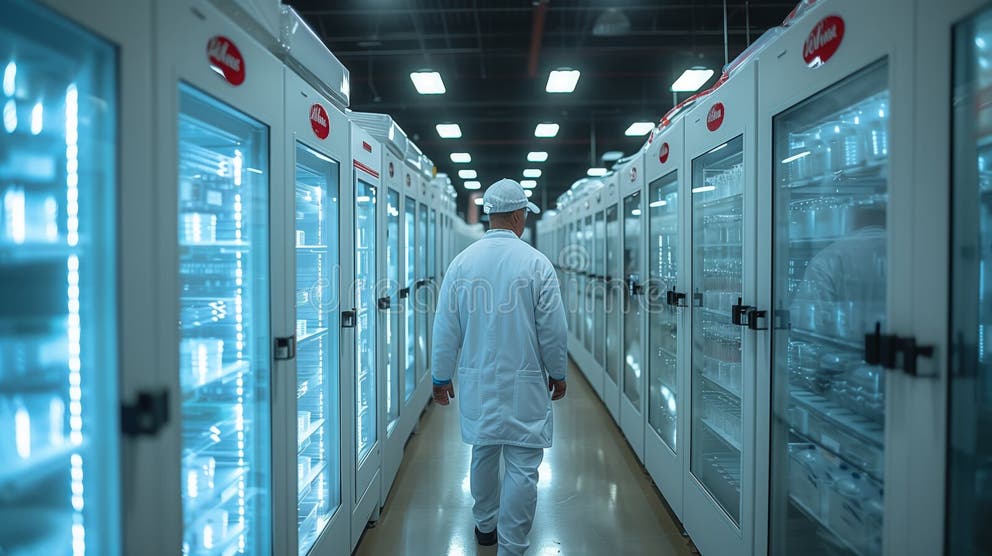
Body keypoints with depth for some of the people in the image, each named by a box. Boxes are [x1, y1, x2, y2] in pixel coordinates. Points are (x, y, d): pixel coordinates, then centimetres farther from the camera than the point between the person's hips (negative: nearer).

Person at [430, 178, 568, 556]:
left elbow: (446, 327, 2)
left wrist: (441, 377, 13)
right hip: (524, 383, -4)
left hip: (477, 381, 4)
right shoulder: (535, 263, -11)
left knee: (483, 454, 21)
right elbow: (553, 329, -7)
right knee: (522, 466, 5)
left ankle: (485, 525, 40)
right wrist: (558, 374, 8)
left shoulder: (462, 262, -3)